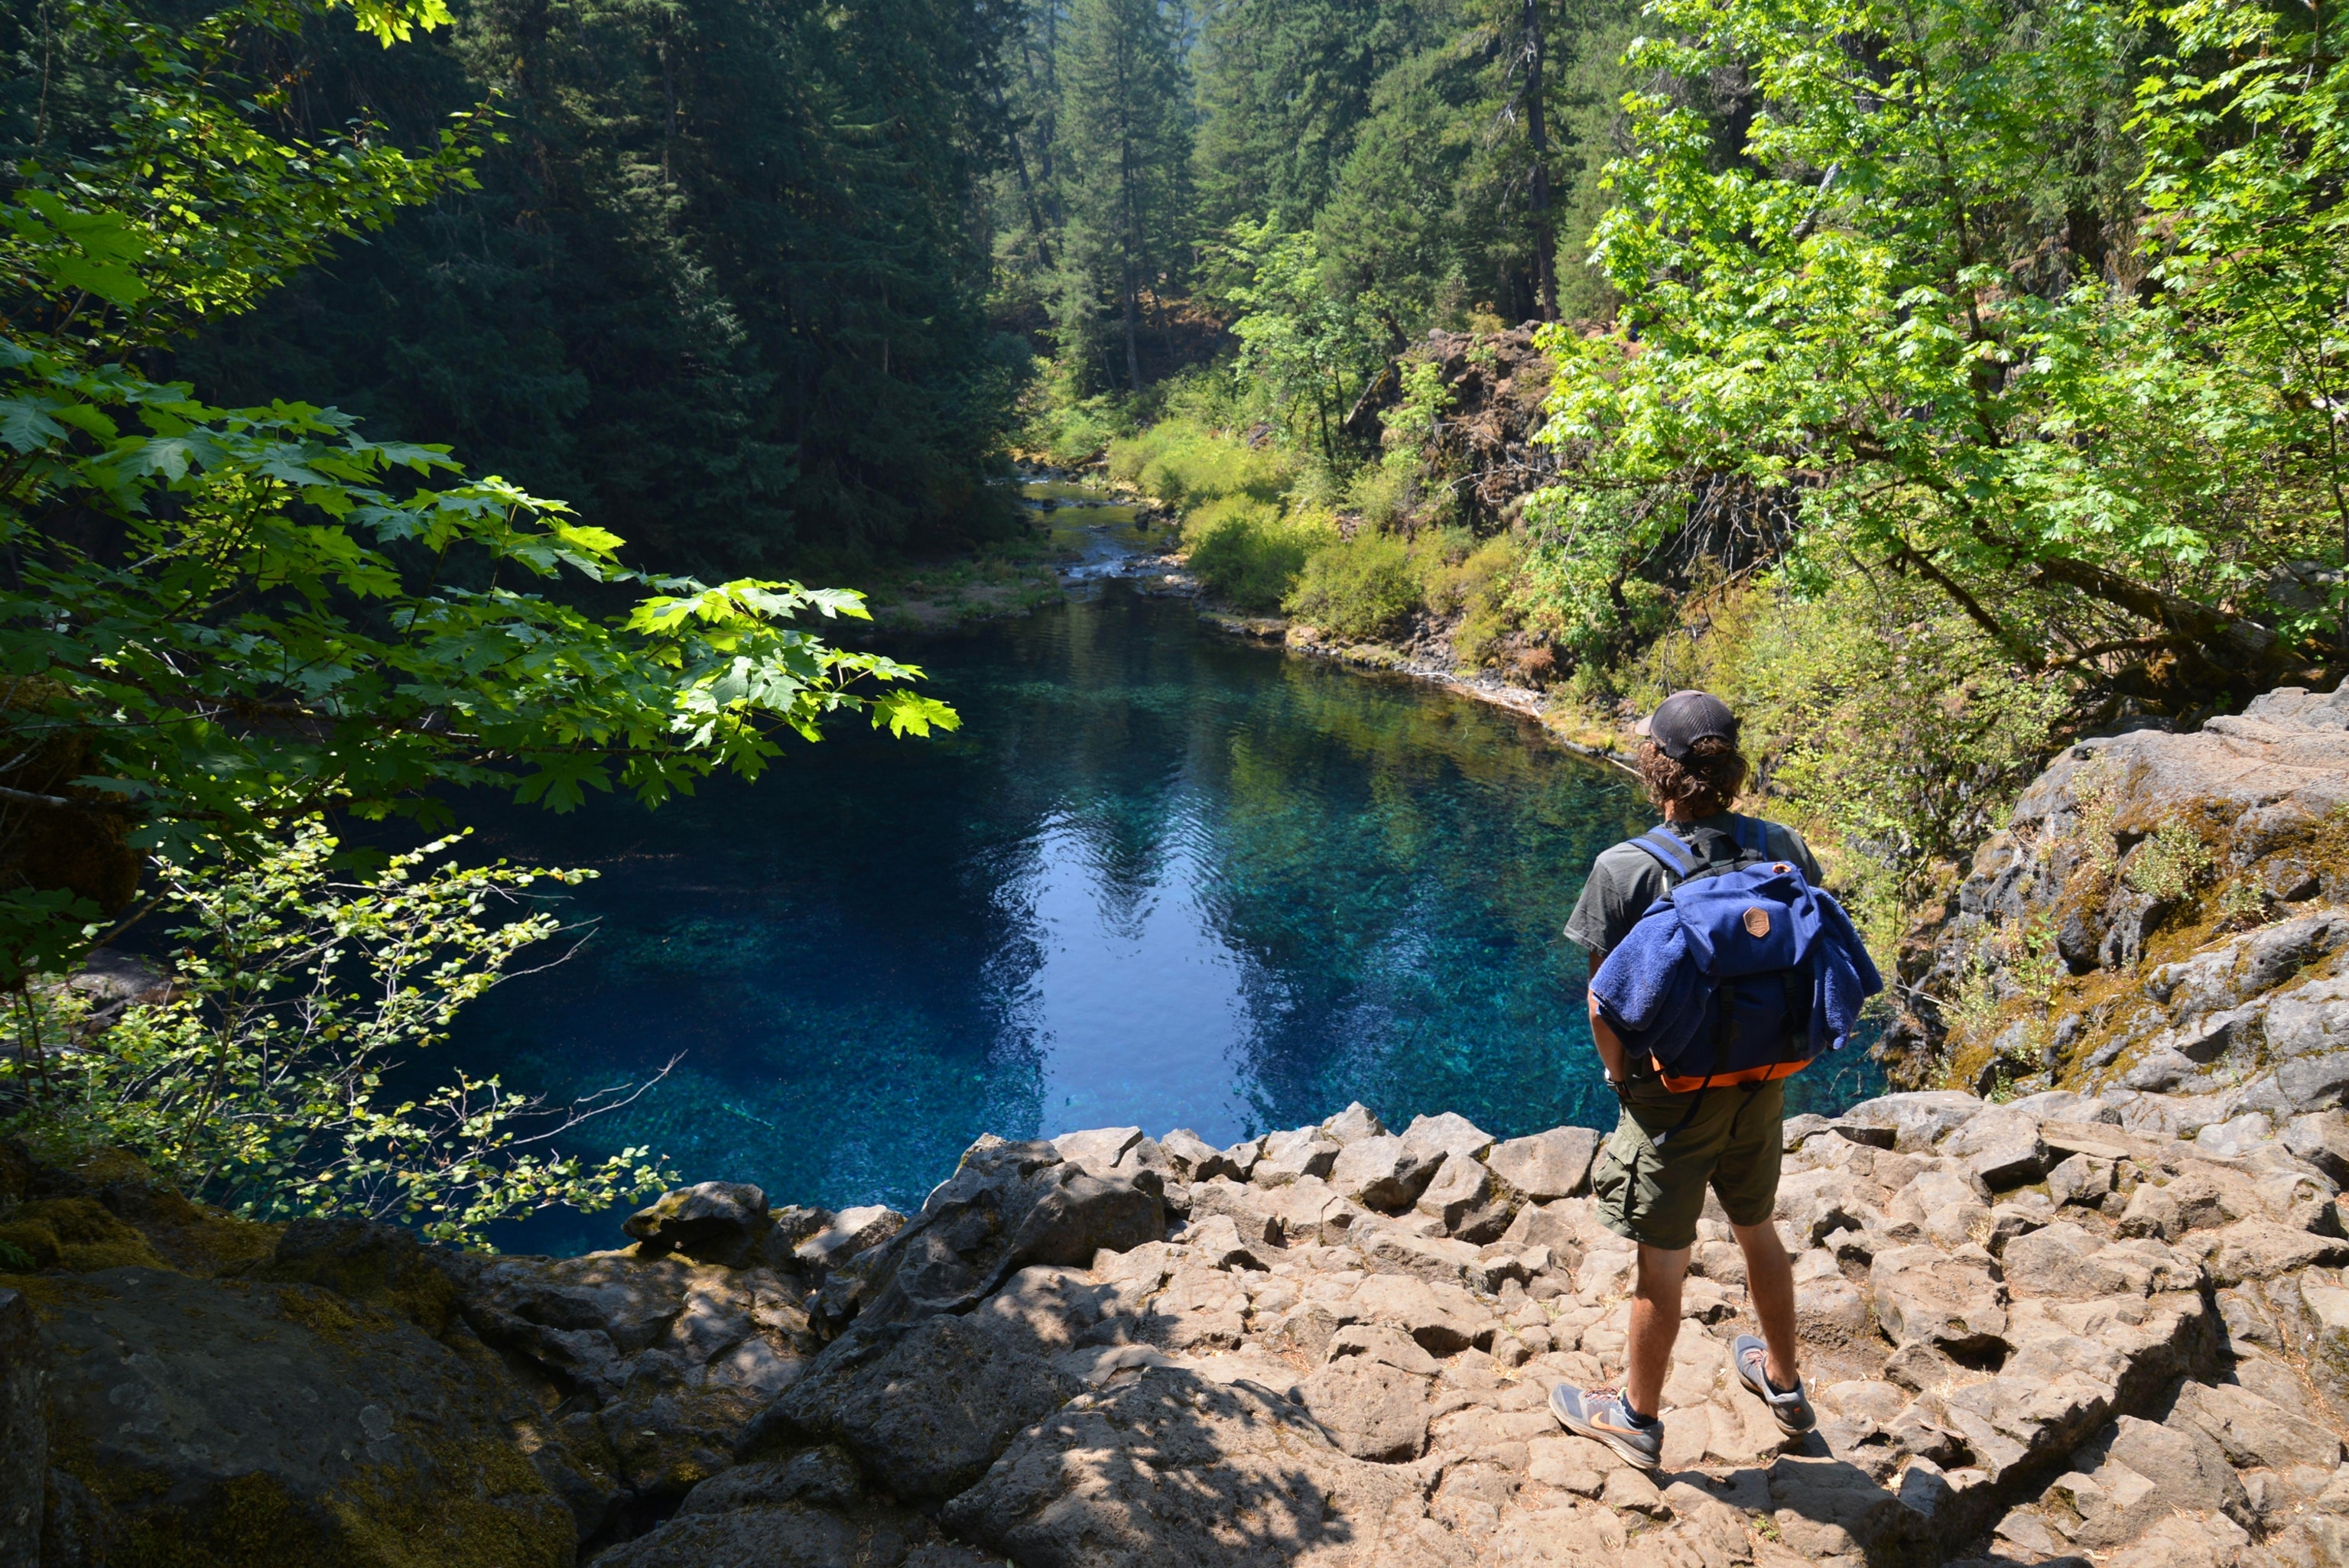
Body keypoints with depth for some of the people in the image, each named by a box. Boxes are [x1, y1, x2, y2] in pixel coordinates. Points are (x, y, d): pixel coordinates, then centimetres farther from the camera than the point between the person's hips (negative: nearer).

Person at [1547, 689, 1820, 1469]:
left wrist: (1621, 1078, 1)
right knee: (1759, 1231, 26)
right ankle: (1783, 1382, 48)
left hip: (1671, 1095, -5)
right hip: (1761, 1085, 5)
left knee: (1662, 1266, 11)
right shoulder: (1783, 847, -9)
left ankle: (1638, 1418, 31)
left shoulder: (1624, 870, -22)